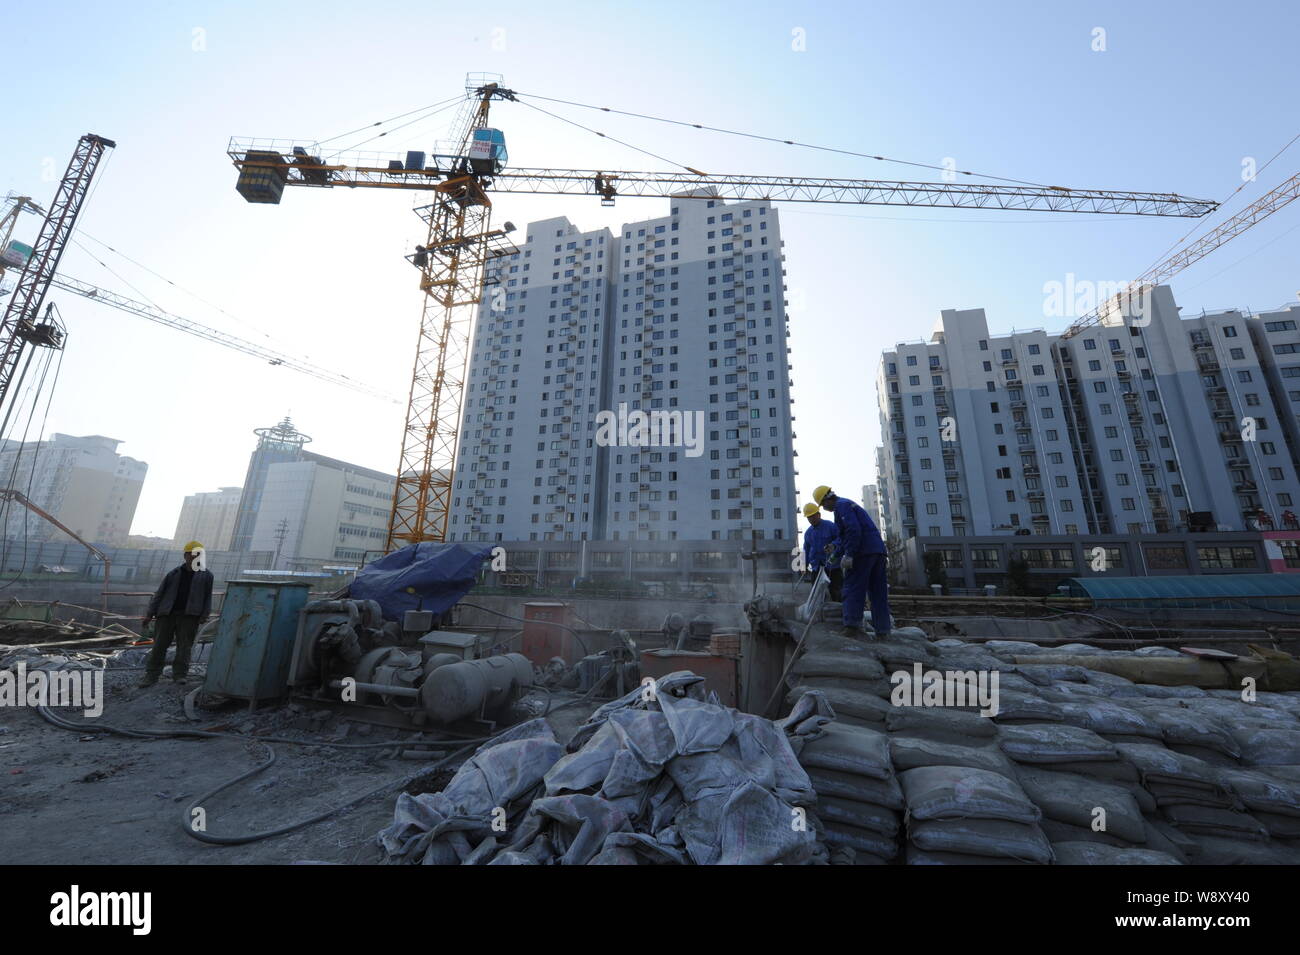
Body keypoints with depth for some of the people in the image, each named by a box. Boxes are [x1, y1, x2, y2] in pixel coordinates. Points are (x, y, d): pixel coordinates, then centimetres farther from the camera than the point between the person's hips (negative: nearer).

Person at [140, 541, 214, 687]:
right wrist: (150, 613, 4)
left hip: (189, 616, -1)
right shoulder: (174, 574, 10)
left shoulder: (206, 575, 7)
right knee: (160, 644, 4)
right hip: (167, 614, 2)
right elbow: (160, 593, 10)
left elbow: (207, 597, 4)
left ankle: (179, 674, 7)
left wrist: (204, 616, -3)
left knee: (184, 646, 1)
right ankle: (152, 675, 13)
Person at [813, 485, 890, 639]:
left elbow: (853, 530, -19)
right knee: (878, 592, 9)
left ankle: (852, 626, -9)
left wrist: (848, 555, -20)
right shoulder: (849, 504, 28)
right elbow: (844, 535, 33)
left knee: (853, 589, -6)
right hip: (878, 550, 10)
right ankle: (882, 631, 11)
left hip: (862, 552, -10)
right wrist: (836, 554, 37)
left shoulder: (841, 506, -3)